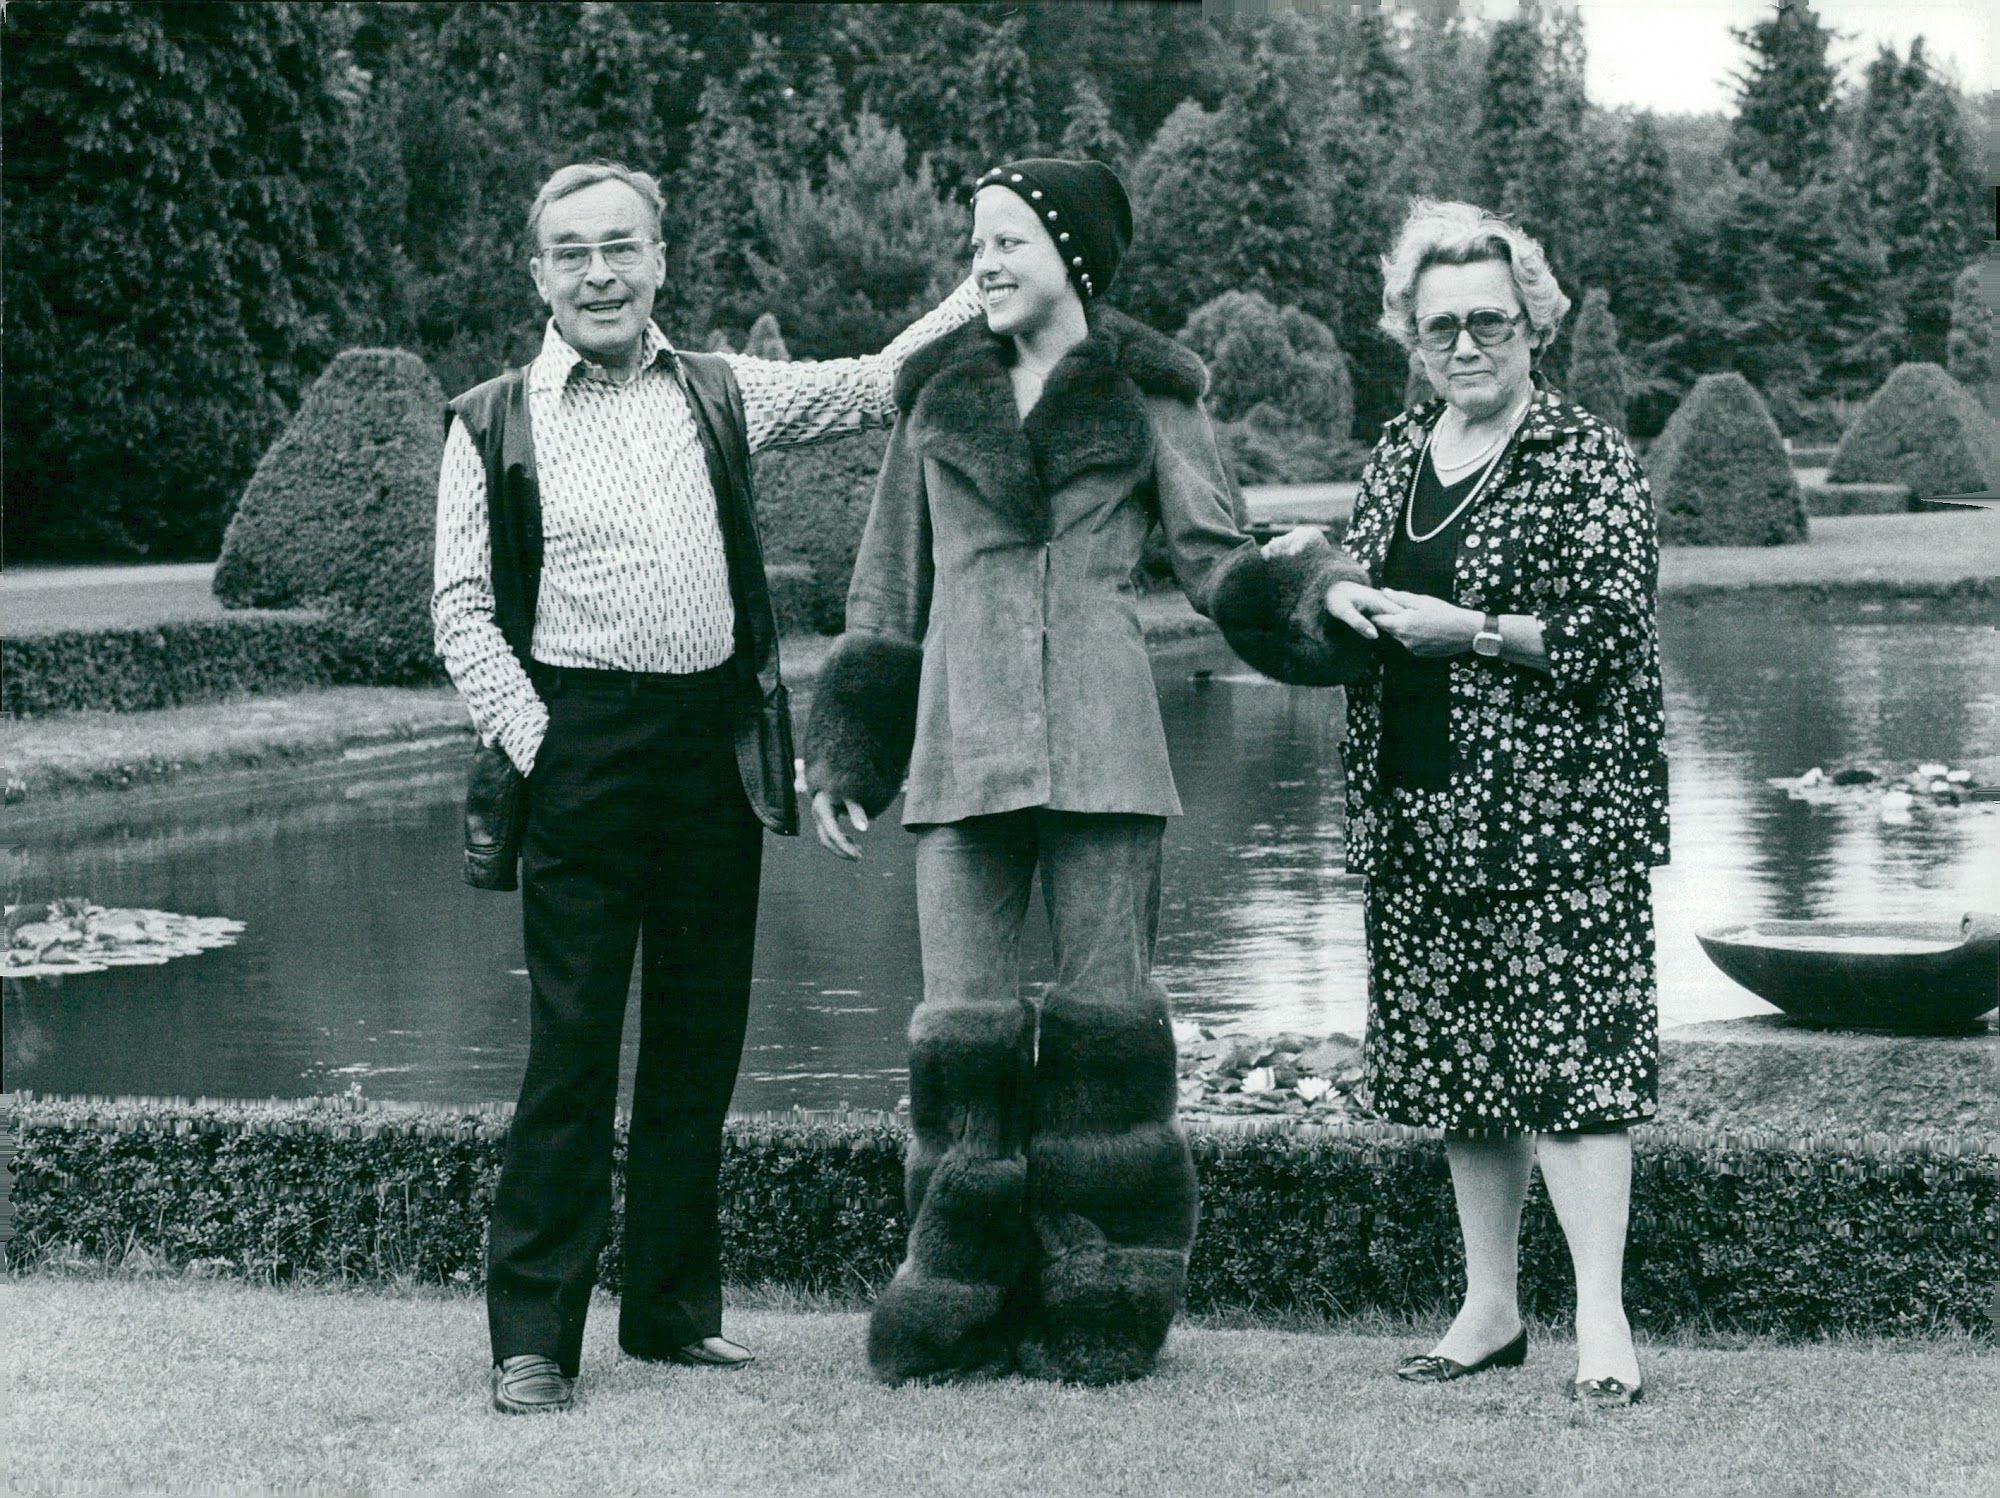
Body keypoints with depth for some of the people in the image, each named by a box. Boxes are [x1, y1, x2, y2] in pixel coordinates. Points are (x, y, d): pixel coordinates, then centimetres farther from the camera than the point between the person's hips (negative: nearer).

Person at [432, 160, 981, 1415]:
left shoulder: (722, 394, 11)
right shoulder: (495, 423, 3)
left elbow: (874, 388, 14)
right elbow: (462, 606, 1)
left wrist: (986, 290, 3)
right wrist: (532, 741, -8)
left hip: (716, 740, 4)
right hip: (579, 748, -3)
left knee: (702, 1035, 9)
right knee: (573, 1040, -4)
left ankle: (676, 1306, 21)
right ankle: (534, 1334, 3)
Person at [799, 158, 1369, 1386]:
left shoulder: (1146, 394, 8)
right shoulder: (941, 395, 15)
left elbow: (1213, 556, 4)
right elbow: (892, 591, 18)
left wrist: (1315, 595, -16)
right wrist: (846, 754, 14)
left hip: (1100, 729, -2)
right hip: (962, 732, 2)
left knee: (1106, 999, -1)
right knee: (963, 1012, -1)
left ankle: (1096, 1312, 7)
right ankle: (963, 1311, 7)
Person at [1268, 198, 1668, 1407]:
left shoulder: (1588, 459, -5)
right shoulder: (1399, 457, 14)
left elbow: (1615, 627, -13)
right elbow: (1365, 591, 25)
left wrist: (1472, 632, -16)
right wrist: (1344, 602, 2)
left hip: (1553, 807, -6)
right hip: (1422, 809, 7)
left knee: (1567, 1044, -9)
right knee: (1459, 1057, 10)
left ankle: (1603, 1318, -6)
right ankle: (1491, 1307, 19)